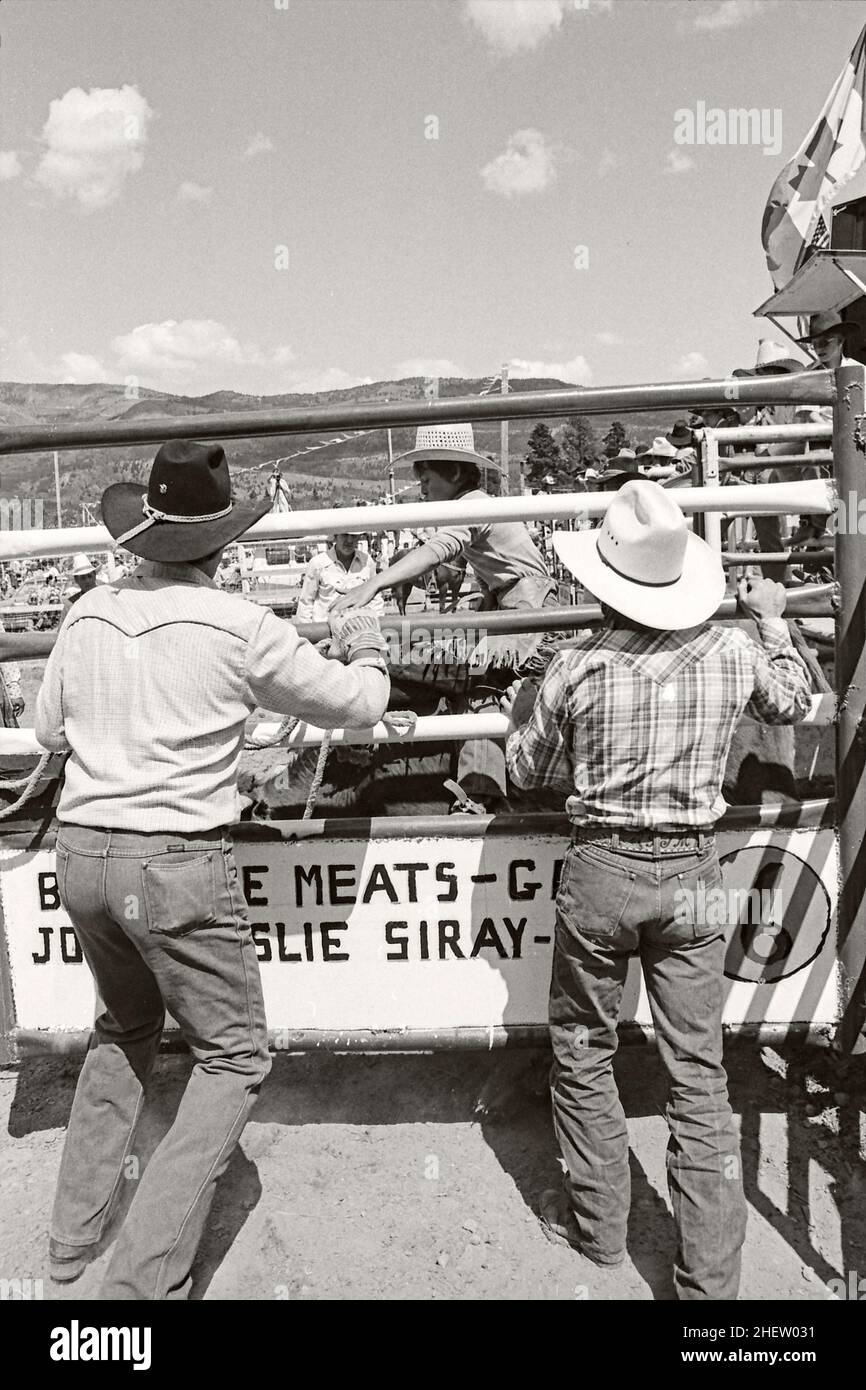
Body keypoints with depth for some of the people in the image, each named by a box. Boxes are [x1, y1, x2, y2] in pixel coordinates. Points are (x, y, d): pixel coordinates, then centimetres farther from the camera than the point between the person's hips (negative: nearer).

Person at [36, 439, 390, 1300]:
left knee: (125, 1025, 29)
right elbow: (357, 705, 0)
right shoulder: (239, 627, -11)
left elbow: (48, 731, 17)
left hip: (80, 854, 6)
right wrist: (365, 648, 20)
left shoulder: (87, 614, 3)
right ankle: (144, 1272, 5)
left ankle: (74, 1233, 37)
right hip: (177, 865, -6)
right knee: (234, 1057, 10)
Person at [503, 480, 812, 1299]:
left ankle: (597, 1223, 33)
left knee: (582, 1053, 18)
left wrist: (519, 718, 22)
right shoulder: (731, 655, -4)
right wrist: (772, 620, 31)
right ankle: (709, 1275, 20)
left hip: (600, 871, -2)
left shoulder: (578, 670, -11)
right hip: (691, 873, 3)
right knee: (699, 1072, 11)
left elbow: (529, 773, 3)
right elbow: (794, 703, 19)